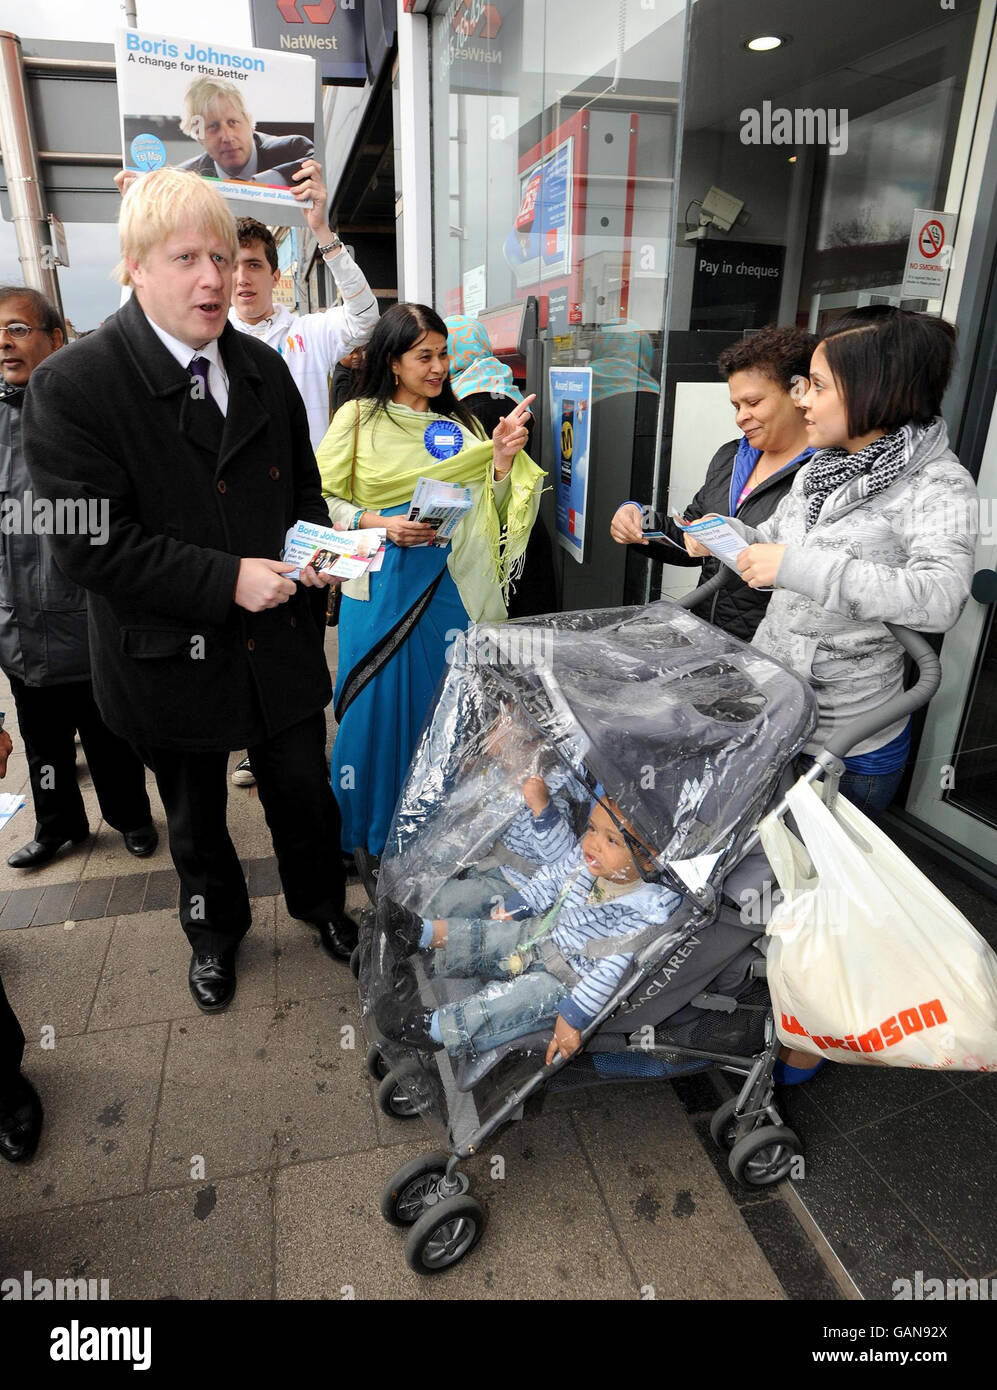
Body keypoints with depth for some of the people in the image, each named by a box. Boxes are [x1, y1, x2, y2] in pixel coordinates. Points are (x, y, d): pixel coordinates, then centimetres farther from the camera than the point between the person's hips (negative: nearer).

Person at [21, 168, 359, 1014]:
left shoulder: (264, 369, 2)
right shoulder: (72, 386, -15)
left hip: (282, 642, 4)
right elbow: (89, 544, -19)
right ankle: (215, 929, 47)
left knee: (305, 791, 17)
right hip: (173, 656, -3)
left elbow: (302, 482, 13)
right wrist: (227, 580, -25)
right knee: (196, 817, 19)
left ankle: (322, 904, 45)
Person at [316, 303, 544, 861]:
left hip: (450, 586, 3)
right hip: (382, 587, -3)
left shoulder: (460, 425, 10)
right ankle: (369, 828, 24)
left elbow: (488, 512, 8)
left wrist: (504, 459, -7)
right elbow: (323, 500, -2)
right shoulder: (358, 419, 2)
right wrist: (378, 523, -16)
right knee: (377, 704, 4)